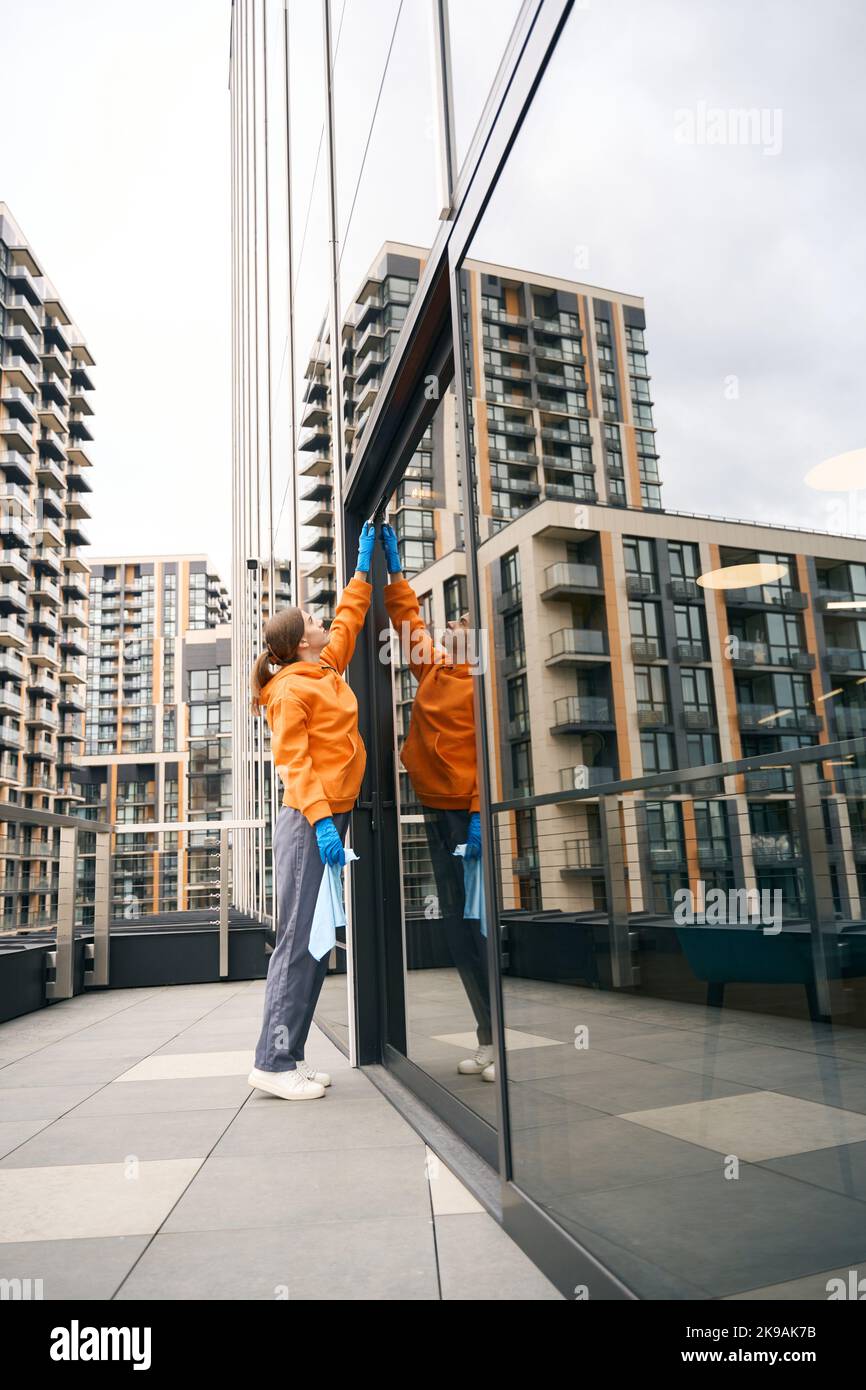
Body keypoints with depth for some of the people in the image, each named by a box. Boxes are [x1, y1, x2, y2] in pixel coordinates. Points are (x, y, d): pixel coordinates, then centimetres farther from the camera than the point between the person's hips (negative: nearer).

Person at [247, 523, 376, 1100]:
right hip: (310, 822, -9)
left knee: (317, 943, 8)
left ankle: (289, 1056, 15)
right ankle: (273, 1063, 0)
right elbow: (292, 760, -16)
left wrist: (364, 569, 34)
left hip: (332, 817, 9)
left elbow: (349, 621, 31)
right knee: (301, 941, -7)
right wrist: (320, 819, -24)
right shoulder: (291, 689, -8)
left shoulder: (327, 672, 16)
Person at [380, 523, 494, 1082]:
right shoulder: (432, 667, 14)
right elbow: (407, 616, 28)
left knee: (479, 922, -8)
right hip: (437, 811, 8)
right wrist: (394, 566, 29)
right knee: (457, 927, 8)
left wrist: (479, 814, -21)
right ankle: (489, 1039, 16)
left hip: (468, 814, -7)